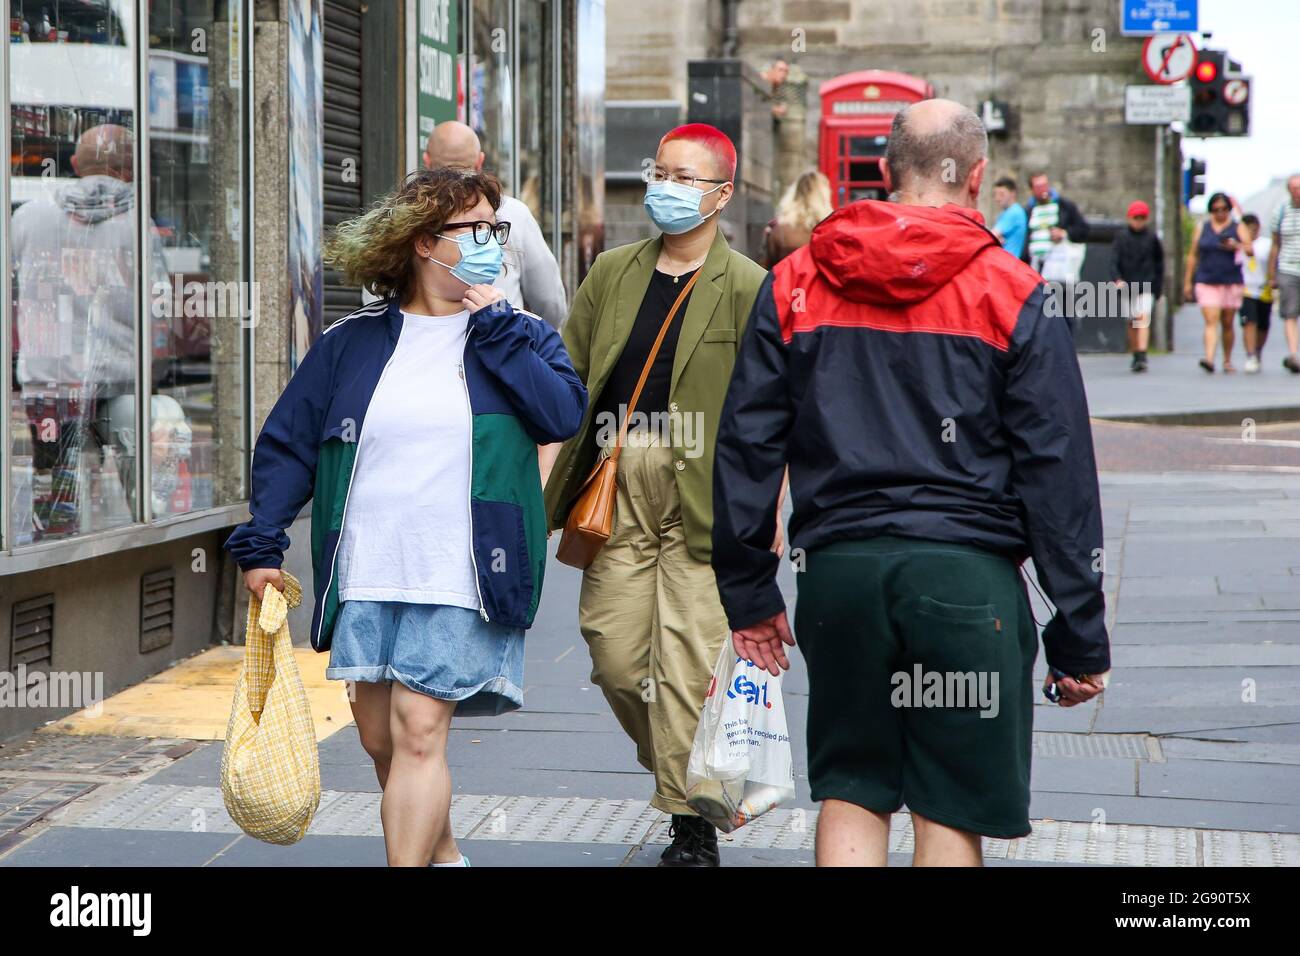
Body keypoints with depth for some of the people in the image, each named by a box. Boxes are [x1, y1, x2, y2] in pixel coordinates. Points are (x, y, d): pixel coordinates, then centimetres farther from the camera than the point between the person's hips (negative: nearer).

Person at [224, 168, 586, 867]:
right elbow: (287, 444, 10)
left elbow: (564, 414, -10)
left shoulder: (519, 337, 8)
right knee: (380, 738, 11)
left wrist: (494, 329, -8)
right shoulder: (351, 344, 9)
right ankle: (442, 855, 33)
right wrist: (260, 545, 2)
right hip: (364, 578, 3)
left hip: (461, 578, -3)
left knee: (418, 732, -12)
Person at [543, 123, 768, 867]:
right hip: (617, 491, 5)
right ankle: (677, 770, 30)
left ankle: (692, 819, 5)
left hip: (701, 495, -5)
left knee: (688, 663, -6)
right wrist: (553, 483, 4)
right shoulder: (611, 275, 13)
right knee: (614, 658, 6)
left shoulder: (749, 288, -2)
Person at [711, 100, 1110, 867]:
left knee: (850, 792, 14)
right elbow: (1058, 474, -2)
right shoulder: (1015, 297, -1)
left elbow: (745, 444, 8)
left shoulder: (794, 285, 8)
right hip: (966, 572, -3)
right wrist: (1080, 634, 2)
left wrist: (748, 591, 15)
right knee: (951, 810, 4)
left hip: (838, 566, 3)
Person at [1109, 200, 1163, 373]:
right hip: (1127, 286, 1)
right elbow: (1114, 260, -6)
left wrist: (1158, 286, 10)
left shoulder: (1152, 237, 4)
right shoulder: (1121, 237, 2)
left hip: (1147, 286, -1)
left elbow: (1159, 262, 12)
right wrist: (1117, 279, -22)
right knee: (1132, 321, 11)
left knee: (1144, 318, -17)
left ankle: (1142, 356, -24)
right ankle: (1135, 356, 25)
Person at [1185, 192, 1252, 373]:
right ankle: (1209, 358, -26)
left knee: (1227, 323, 7)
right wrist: (1187, 282, 9)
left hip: (1231, 282, 0)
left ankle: (1227, 361, 20)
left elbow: (1251, 250, -3)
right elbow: (1192, 255, 12)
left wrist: (1237, 246, -24)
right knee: (1211, 321, -14)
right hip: (1207, 283, 0)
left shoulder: (1237, 227, 7)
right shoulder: (1202, 228, 10)